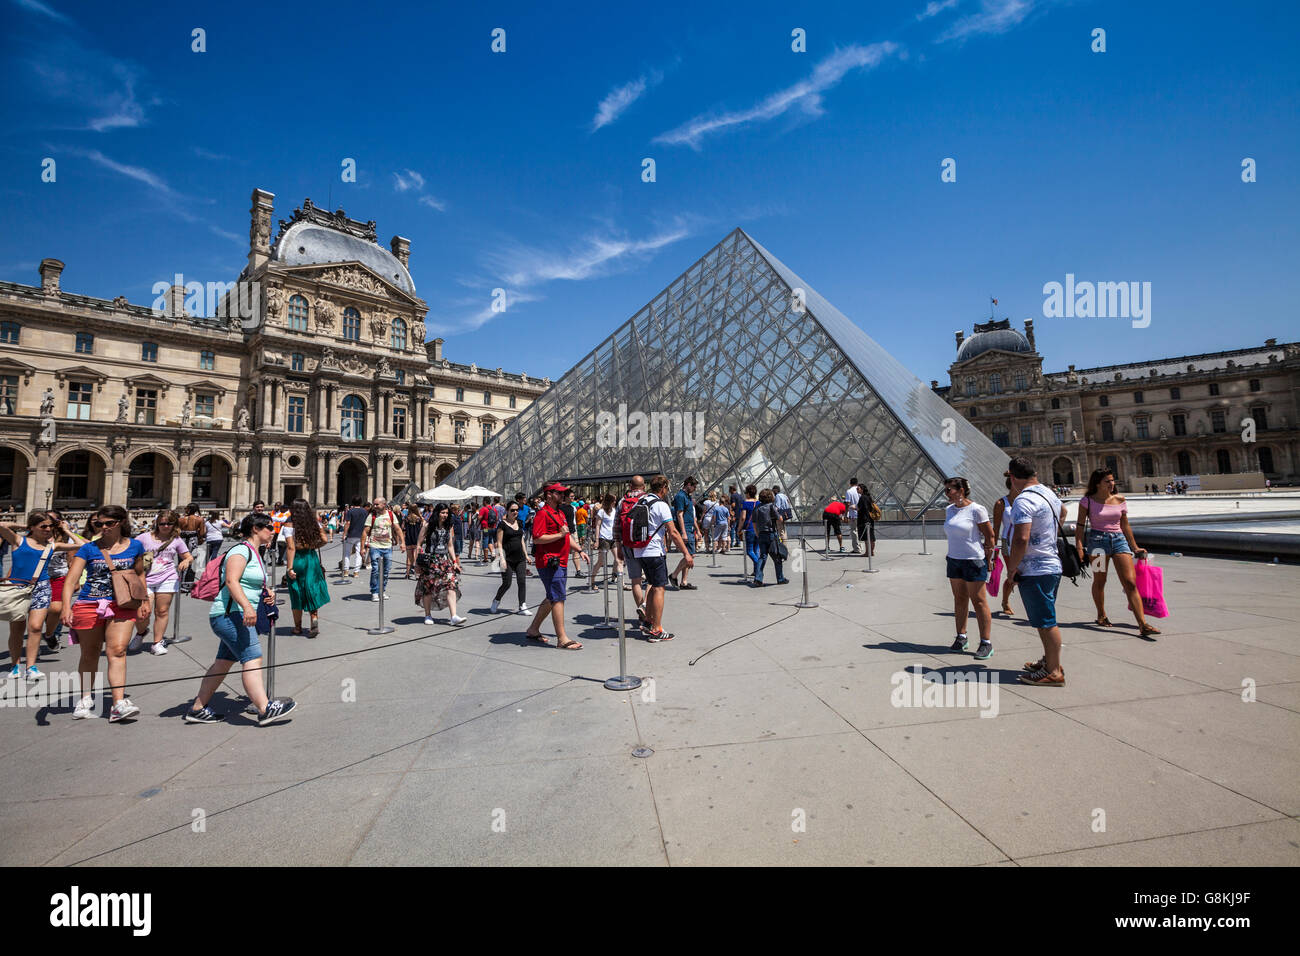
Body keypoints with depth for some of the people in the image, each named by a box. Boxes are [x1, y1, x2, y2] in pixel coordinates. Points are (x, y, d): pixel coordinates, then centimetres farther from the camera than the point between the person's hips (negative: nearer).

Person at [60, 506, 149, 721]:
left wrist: (144, 600, 17)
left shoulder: (135, 546, 5)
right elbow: (71, 579, -8)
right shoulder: (88, 549, 0)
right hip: (88, 605, 1)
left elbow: (139, 574, 18)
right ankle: (86, 700, 30)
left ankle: (119, 704, -18)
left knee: (117, 650, -13)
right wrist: (66, 606, -22)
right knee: (89, 654, 12)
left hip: (122, 605, -1)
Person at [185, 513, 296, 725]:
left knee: (223, 662, 15)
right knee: (252, 658, -18)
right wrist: (247, 606, -35)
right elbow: (231, 581, -23)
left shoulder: (256, 555, 21)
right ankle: (265, 709, -24)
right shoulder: (241, 551, -10)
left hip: (239, 616, 11)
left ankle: (198, 709, 25)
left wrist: (266, 594, 13)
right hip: (230, 614, -11)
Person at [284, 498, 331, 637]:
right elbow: (325, 540, 0)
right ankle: (314, 618, -6)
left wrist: (289, 568, -15)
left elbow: (291, 547, -16)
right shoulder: (314, 522, 2)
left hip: (296, 559, -3)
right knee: (311, 590, 13)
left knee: (297, 594, 10)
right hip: (312, 558, 3)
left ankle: (298, 627, 22)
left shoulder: (289, 525, -10)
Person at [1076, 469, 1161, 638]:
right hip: (1097, 540, -3)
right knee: (1099, 581, 7)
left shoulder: (1119, 499, 10)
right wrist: (1079, 548, -8)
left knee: (1130, 582, -6)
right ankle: (1101, 616, 25)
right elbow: (1080, 525, -1)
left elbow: (1125, 526, 17)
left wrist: (1135, 547, 19)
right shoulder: (1088, 501, -1)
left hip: (1119, 540, 3)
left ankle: (1143, 624, -9)